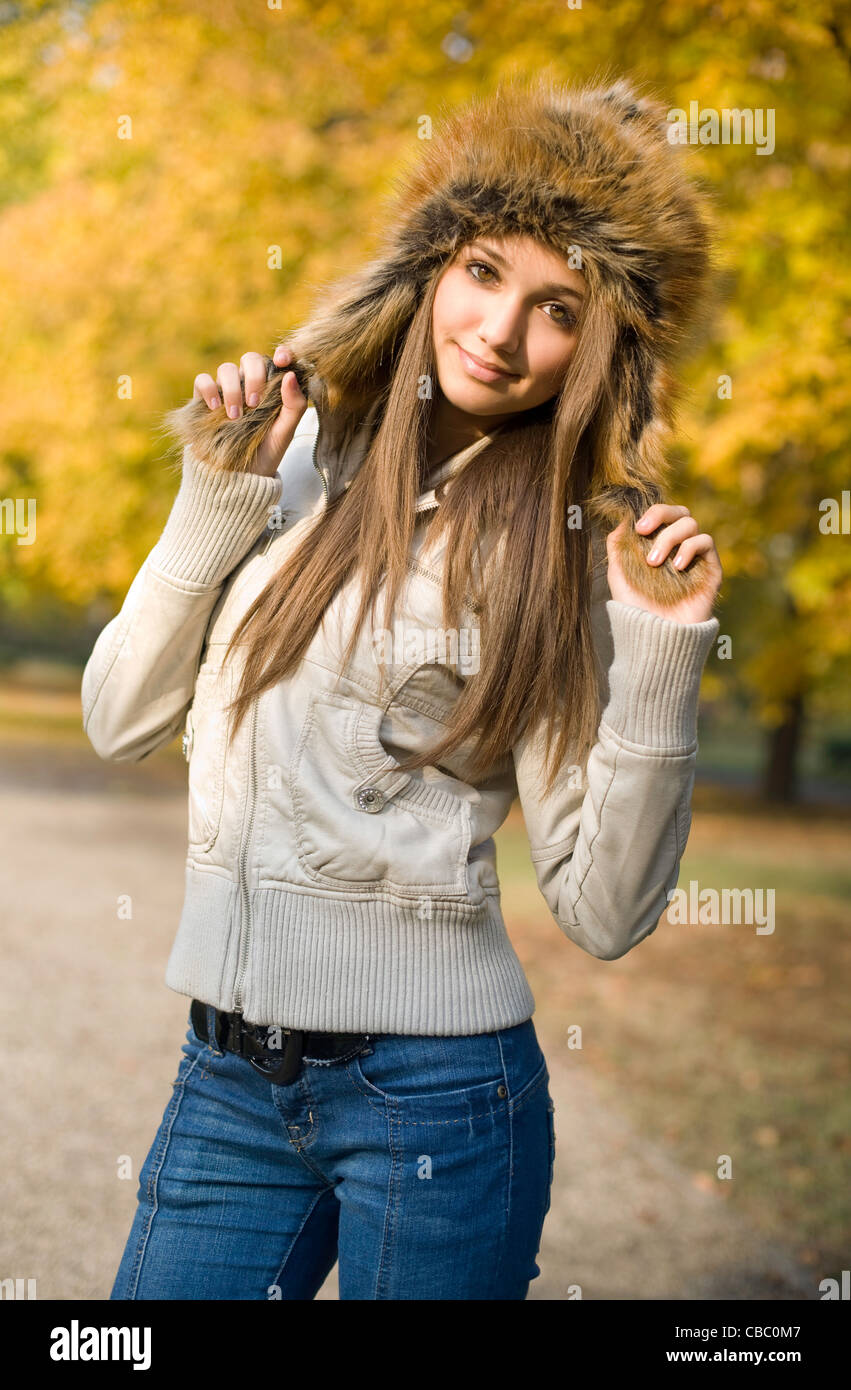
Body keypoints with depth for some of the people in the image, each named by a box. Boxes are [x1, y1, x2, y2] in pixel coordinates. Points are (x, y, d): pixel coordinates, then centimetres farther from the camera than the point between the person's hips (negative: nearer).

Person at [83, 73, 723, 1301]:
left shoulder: (567, 558, -5)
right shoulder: (294, 463, 4)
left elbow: (604, 911, -8)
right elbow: (121, 720, 2)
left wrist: (660, 660, -18)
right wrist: (215, 497, -6)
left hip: (432, 1090, -3)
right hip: (228, 1073, 3)